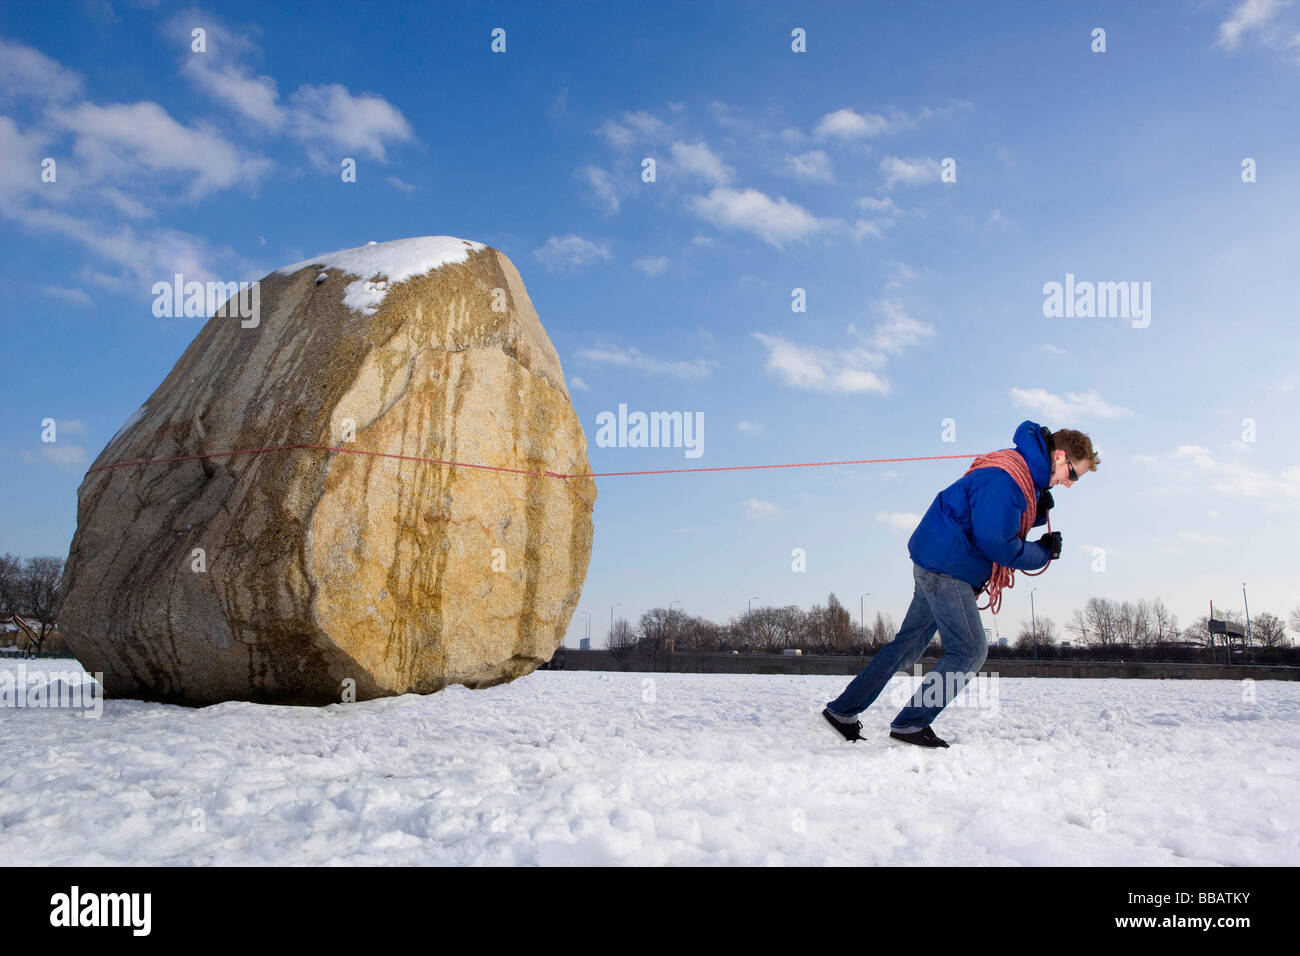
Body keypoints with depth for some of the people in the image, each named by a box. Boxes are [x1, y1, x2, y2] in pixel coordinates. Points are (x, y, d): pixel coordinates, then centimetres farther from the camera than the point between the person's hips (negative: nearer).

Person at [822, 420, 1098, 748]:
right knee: (969, 650, -7)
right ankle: (909, 724, 0)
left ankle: (842, 711, 16)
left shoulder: (1023, 475, 13)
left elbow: (1002, 521, 22)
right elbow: (995, 542, -23)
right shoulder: (1004, 477, -20)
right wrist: (1042, 553, -9)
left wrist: (1037, 511, 3)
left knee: (909, 642, 12)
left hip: (937, 565, 10)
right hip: (946, 567, -10)